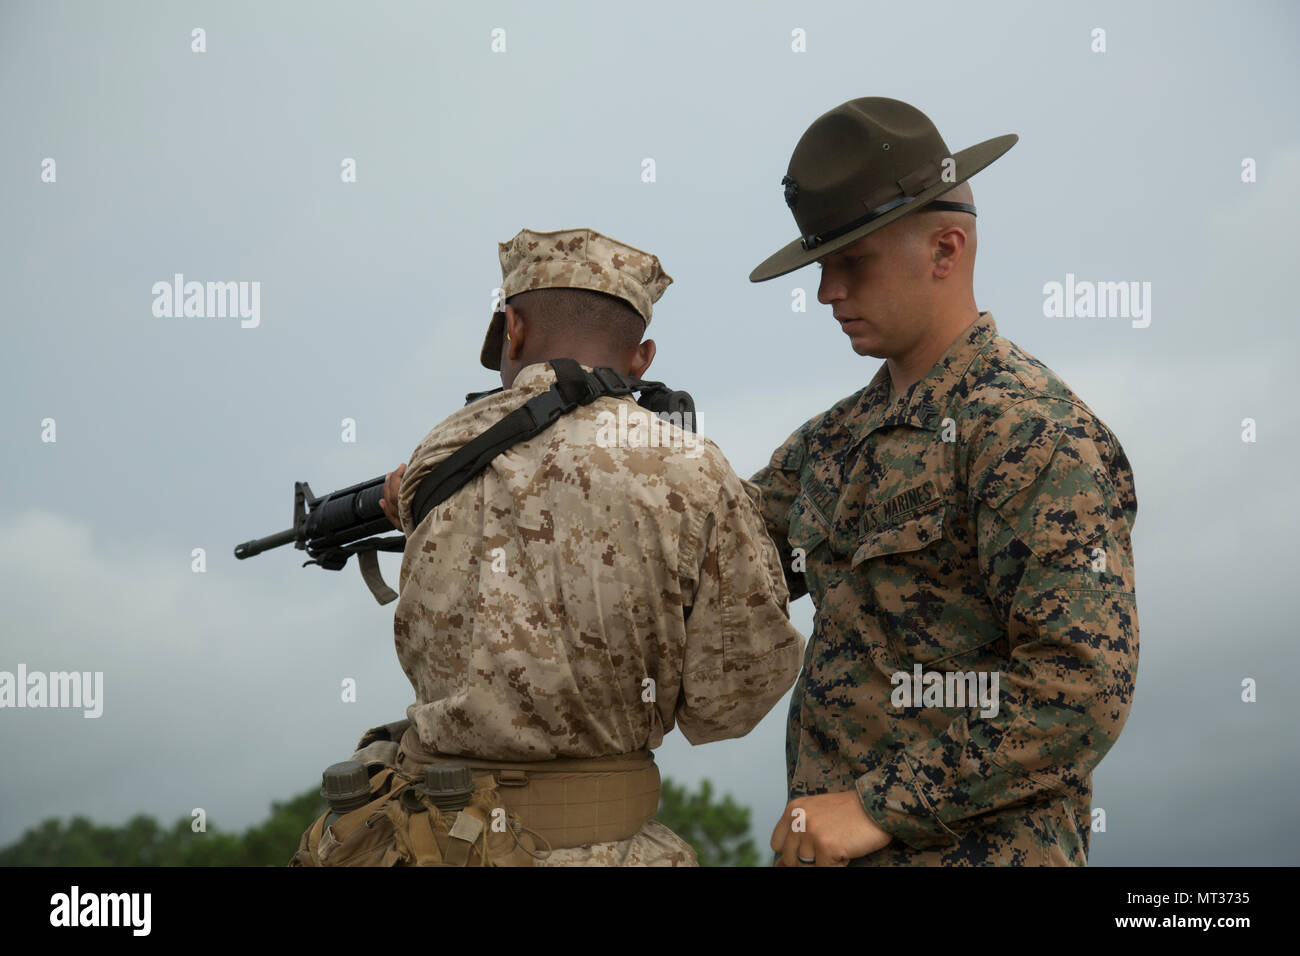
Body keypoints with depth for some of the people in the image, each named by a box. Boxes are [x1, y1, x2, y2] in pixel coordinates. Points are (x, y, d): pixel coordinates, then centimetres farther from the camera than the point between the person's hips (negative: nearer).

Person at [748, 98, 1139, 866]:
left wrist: (882, 806, -20)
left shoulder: (1036, 434, -14)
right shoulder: (846, 432, 13)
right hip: (842, 845, 8)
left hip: (970, 847, -8)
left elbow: (1083, 688, -21)